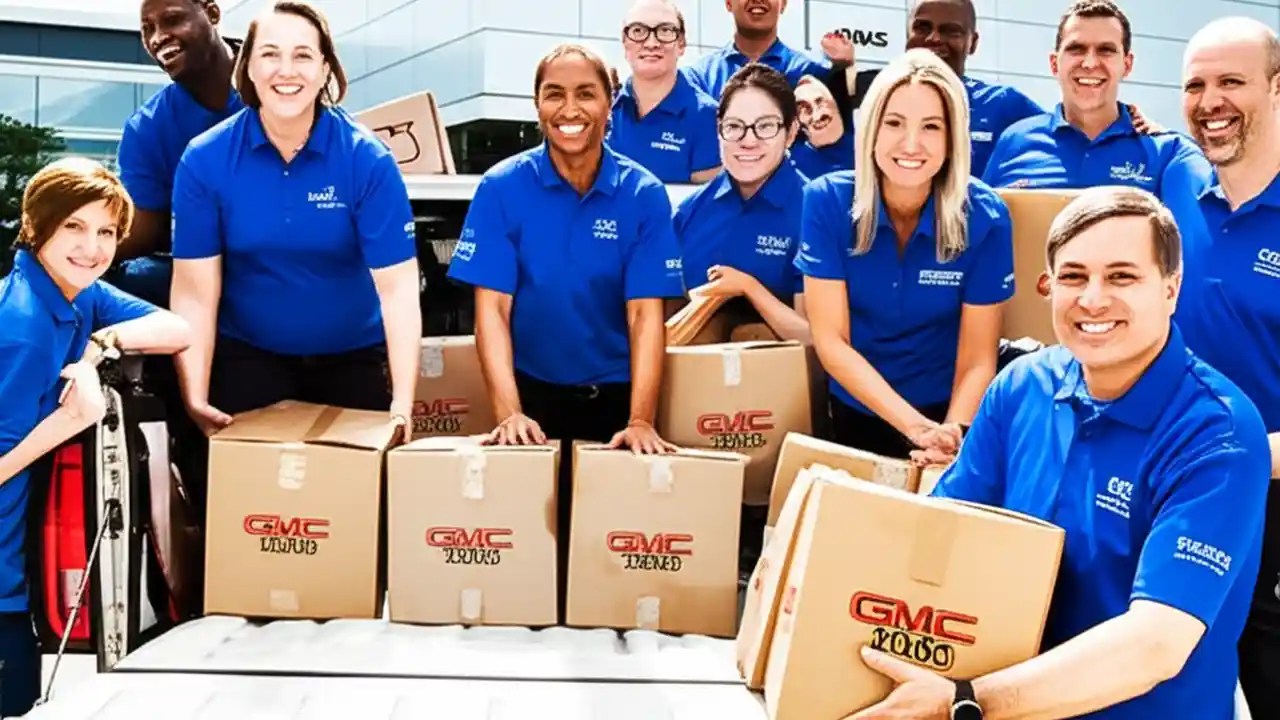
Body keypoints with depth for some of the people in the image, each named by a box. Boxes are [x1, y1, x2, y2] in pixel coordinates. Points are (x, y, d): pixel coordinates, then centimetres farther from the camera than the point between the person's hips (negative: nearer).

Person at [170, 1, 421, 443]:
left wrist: (401, 404, -29)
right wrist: (195, 398, -21)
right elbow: (195, 293, -12)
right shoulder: (205, 159, -12)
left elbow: (397, 287, -21)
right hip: (247, 354, 1)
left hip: (352, 357, 0)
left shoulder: (367, 158, -16)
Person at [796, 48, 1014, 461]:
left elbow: (976, 362, -12)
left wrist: (951, 433, -30)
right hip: (854, 413, 1)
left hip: (945, 412, -1)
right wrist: (915, 425, -24)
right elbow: (830, 339, -15)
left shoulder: (985, 217, -15)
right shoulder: (827, 201, -15)